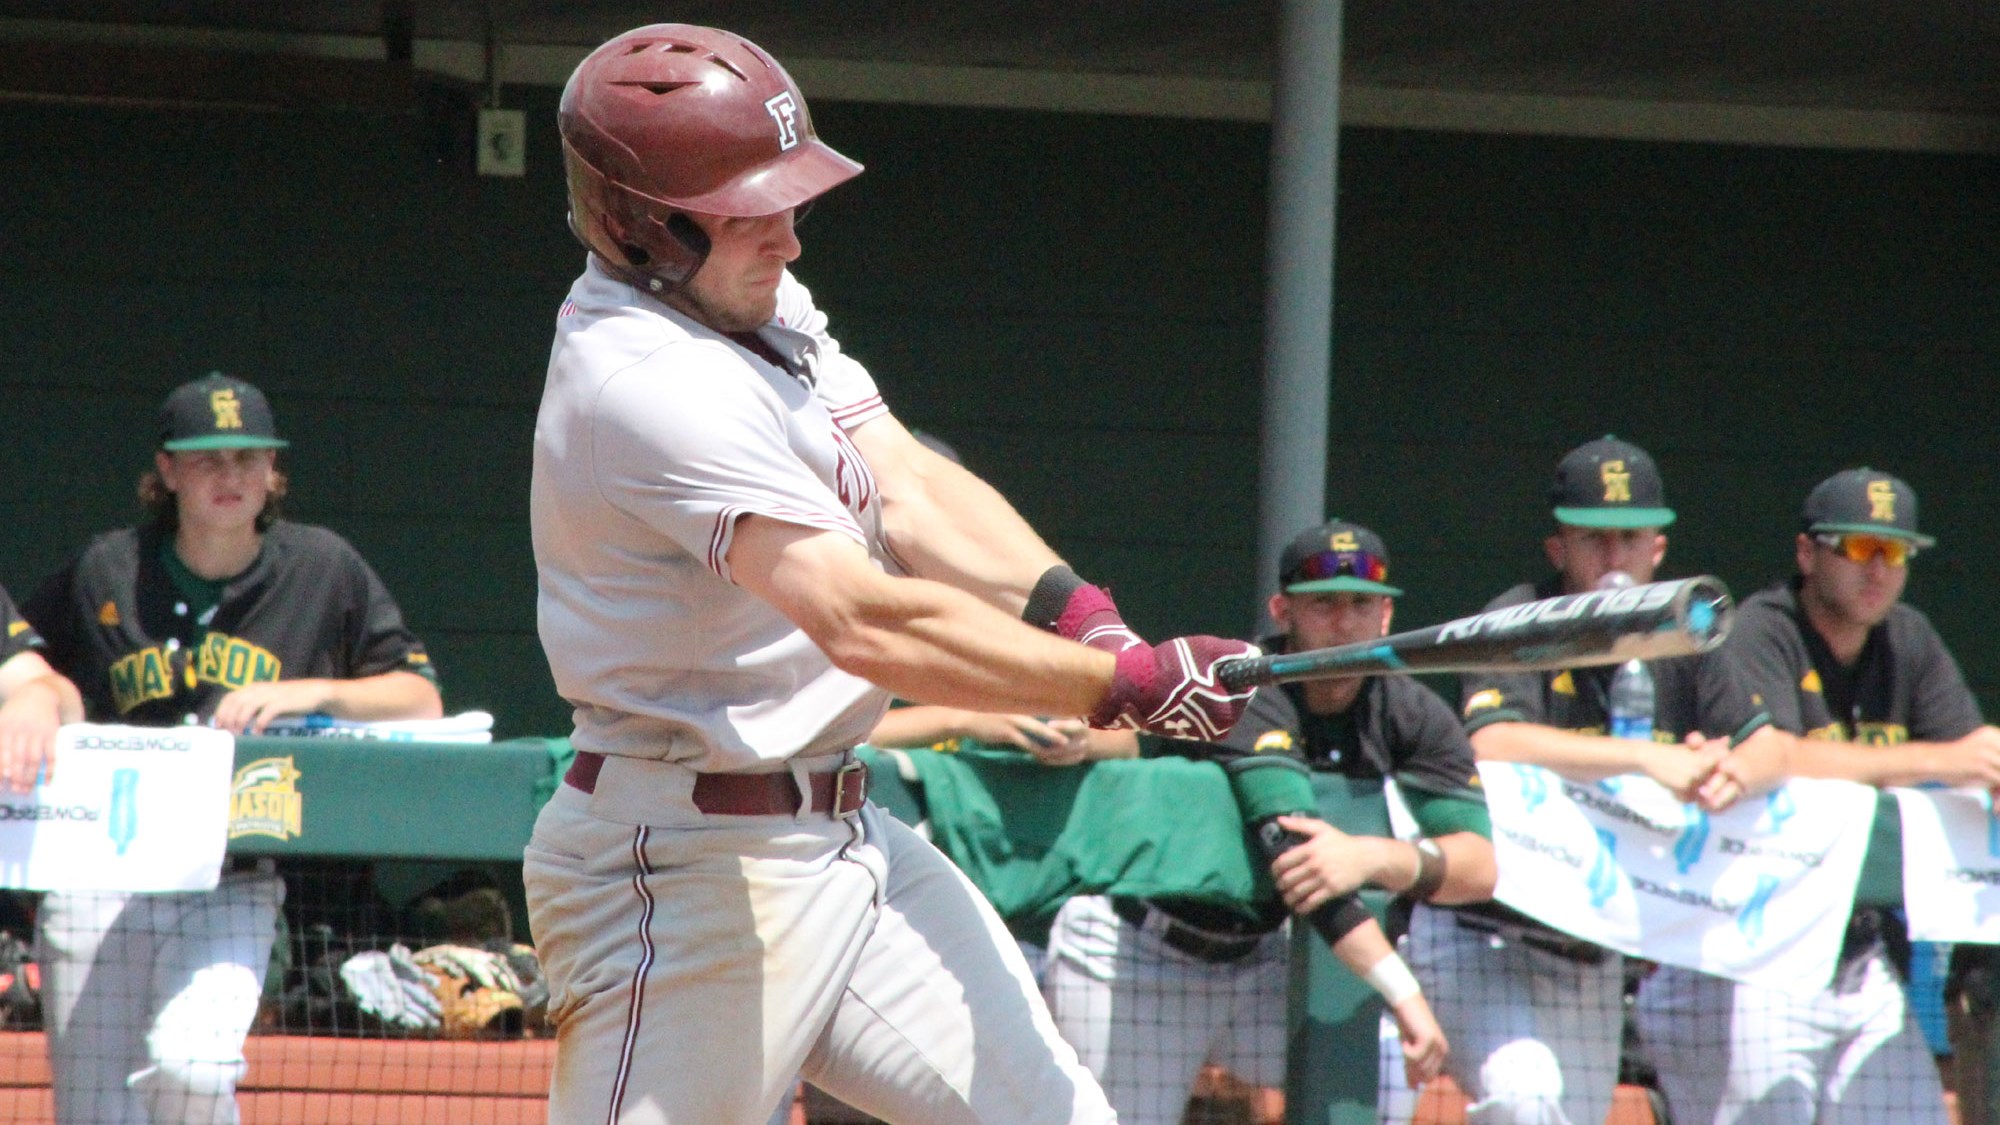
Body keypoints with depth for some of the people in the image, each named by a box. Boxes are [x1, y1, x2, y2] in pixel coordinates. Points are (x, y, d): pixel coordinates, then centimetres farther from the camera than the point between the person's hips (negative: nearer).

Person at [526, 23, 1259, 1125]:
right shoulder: (646, 383, -23)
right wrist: (1130, 683, -27)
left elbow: (908, 492, 1)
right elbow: (863, 622, -30)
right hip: (689, 869, -10)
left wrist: (1080, 616, -16)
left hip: (843, 825, 10)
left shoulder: (761, 300, 9)